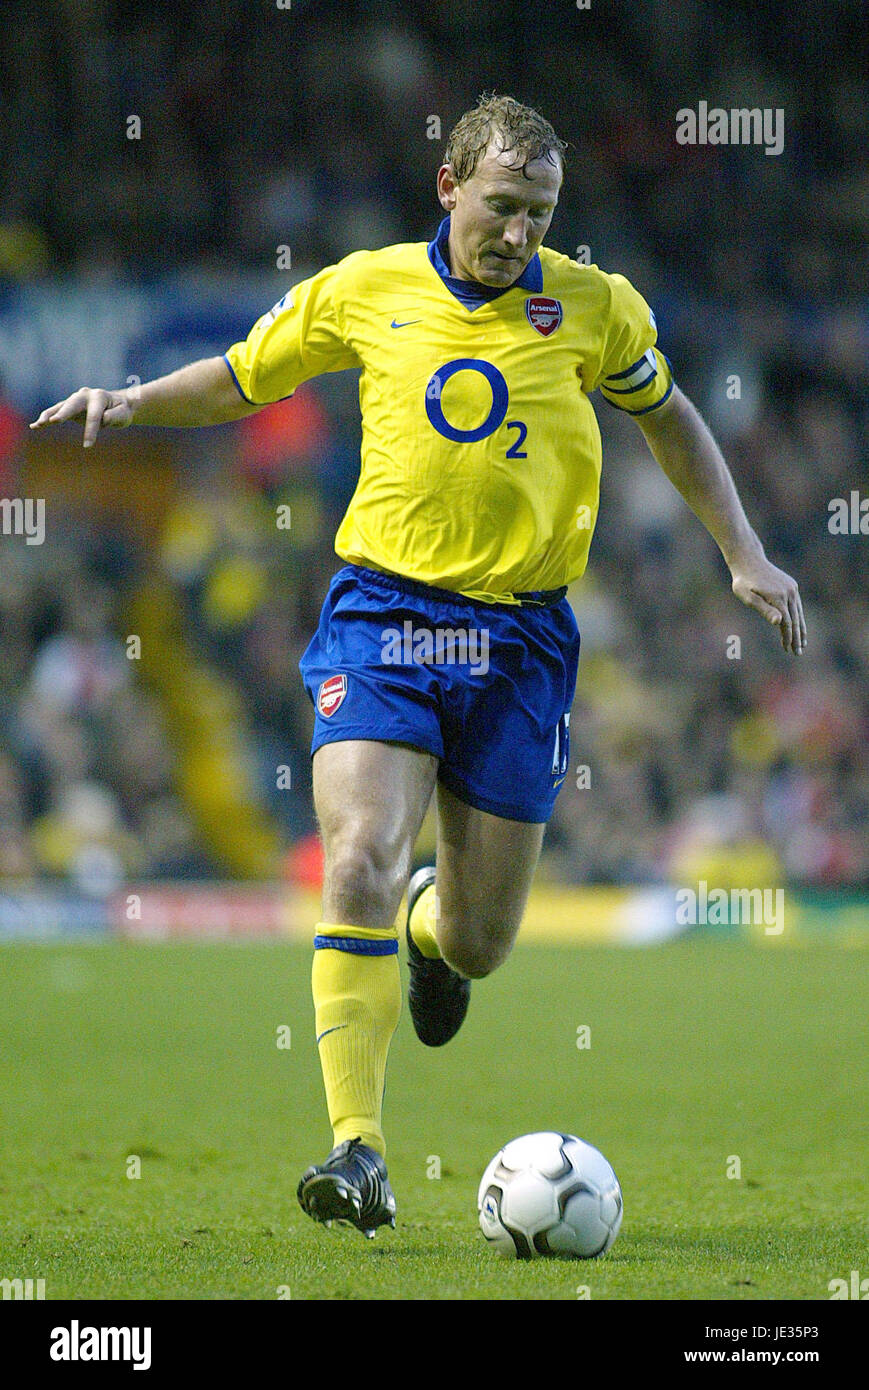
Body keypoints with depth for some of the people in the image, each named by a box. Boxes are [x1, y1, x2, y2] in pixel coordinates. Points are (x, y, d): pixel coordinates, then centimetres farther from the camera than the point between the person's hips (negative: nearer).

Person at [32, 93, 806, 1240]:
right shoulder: (366, 290, 2)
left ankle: (435, 924, 42)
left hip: (520, 639, 1)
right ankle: (359, 1155, -20)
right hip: (381, 617, -1)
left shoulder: (594, 307, 3)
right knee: (361, 867, -22)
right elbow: (240, 380, 17)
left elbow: (668, 418, 20)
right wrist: (130, 403, 1)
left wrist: (746, 557, 14)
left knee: (479, 941, 2)